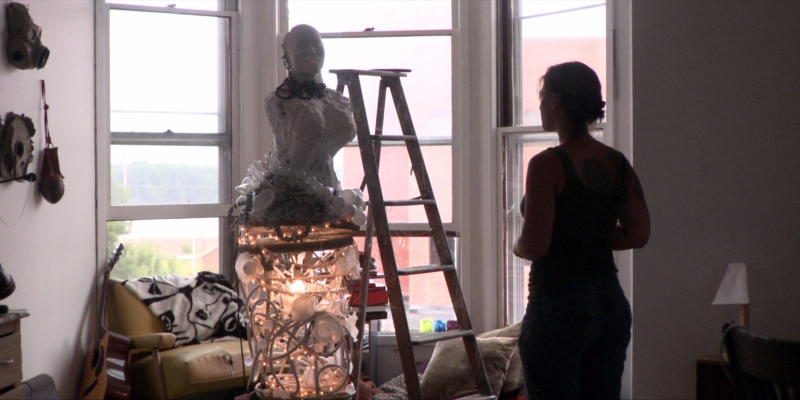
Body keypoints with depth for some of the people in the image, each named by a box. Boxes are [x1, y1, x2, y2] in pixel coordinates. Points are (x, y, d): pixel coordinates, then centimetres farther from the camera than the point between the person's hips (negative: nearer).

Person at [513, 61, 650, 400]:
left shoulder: (547, 165, -15)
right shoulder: (617, 163, 5)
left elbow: (534, 245, -20)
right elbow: (638, 234, 9)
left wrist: (516, 246, 2)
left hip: (560, 306, -7)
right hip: (611, 301, 7)